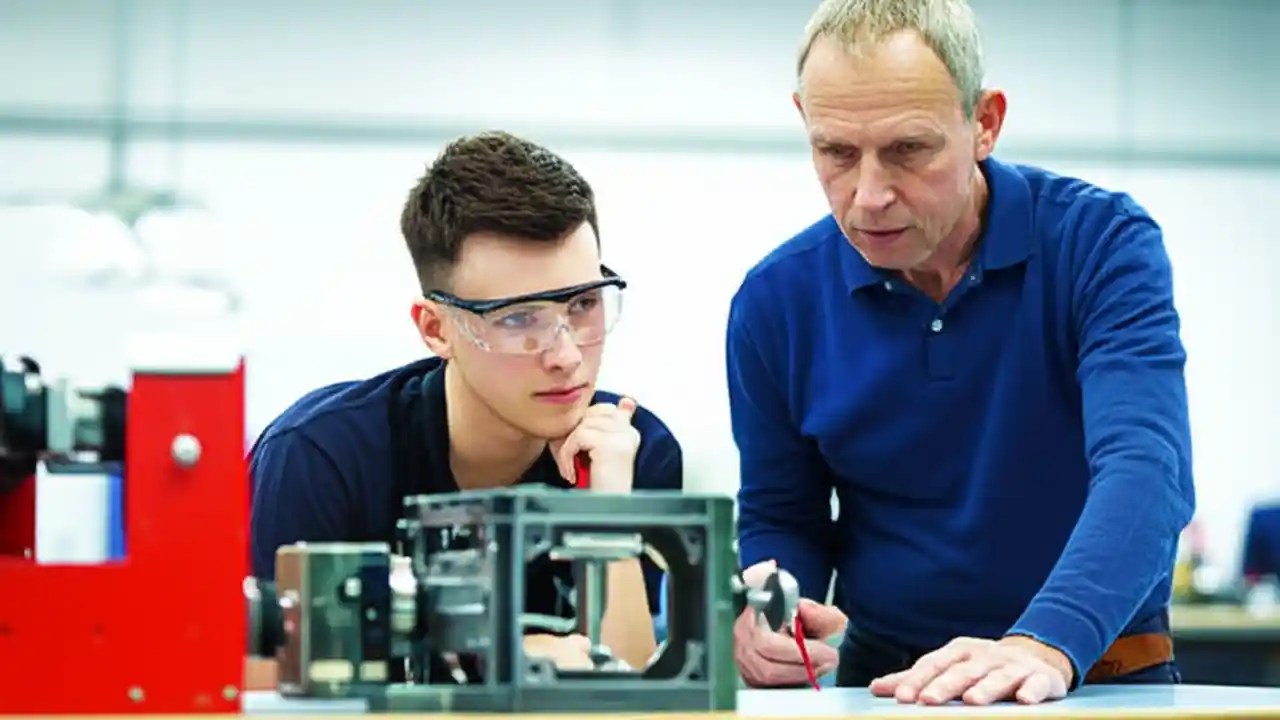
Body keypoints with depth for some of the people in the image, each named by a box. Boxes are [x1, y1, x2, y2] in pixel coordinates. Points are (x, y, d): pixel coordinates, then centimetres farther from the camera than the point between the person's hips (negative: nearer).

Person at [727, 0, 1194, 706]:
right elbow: (779, 518, 10)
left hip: (1101, 683, -2)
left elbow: (1144, 469, -21)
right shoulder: (777, 301, 0)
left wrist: (1044, 646, -37)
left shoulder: (1102, 243, -8)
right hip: (883, 680, 2)